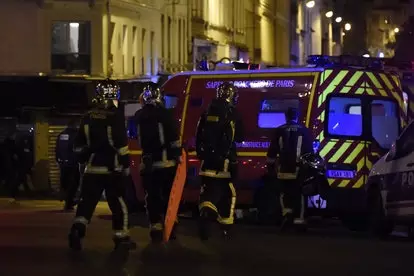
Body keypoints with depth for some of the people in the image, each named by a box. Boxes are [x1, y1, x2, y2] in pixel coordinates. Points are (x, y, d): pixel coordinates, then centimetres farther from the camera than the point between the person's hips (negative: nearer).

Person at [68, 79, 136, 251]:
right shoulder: (116, 116, -11)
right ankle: (121, 238, 7)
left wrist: (83, 159, 23)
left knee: (87, 201, 6)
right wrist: (126, 164, -7)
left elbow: (79, 144, 11)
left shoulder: (88, 117, 6)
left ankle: (77, 230, -11)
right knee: (118, 203, 5)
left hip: (92, 168, 4)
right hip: (112, 169, -4)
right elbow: (121, 143, -14)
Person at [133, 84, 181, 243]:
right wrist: (178, 154, -4)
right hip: (166, 162, -2)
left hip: (148, 164, 2)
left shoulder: (139, 116, 5)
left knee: (152, 197, 6)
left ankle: (155, 228, 1)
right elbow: (174, 137, -11)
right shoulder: (164, 114, -9)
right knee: (169, 195, 9)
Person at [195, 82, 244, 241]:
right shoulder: (231, 114, -9)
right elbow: (239, 138, -3)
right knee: (228, 193, 10)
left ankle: (205, 213, -17)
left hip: (208, 160, 4)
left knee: (208, 190, 11)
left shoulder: (207, 113, 6)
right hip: (225, 161, -4)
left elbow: (199, 136, 11)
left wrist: (200, 153, 22)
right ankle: (226, 227, 13)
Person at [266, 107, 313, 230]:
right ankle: (299, 220, -1)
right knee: (298, 195, 4)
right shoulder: (305, 131, 4)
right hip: (299, 170, 0)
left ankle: (287, 213, -10)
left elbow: (272, 151, 6)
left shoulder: (279, 131, 5)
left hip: (284, 169, 0)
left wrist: (270, 166, 14)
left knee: (285, 193, 13)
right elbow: (309, 151, 4)